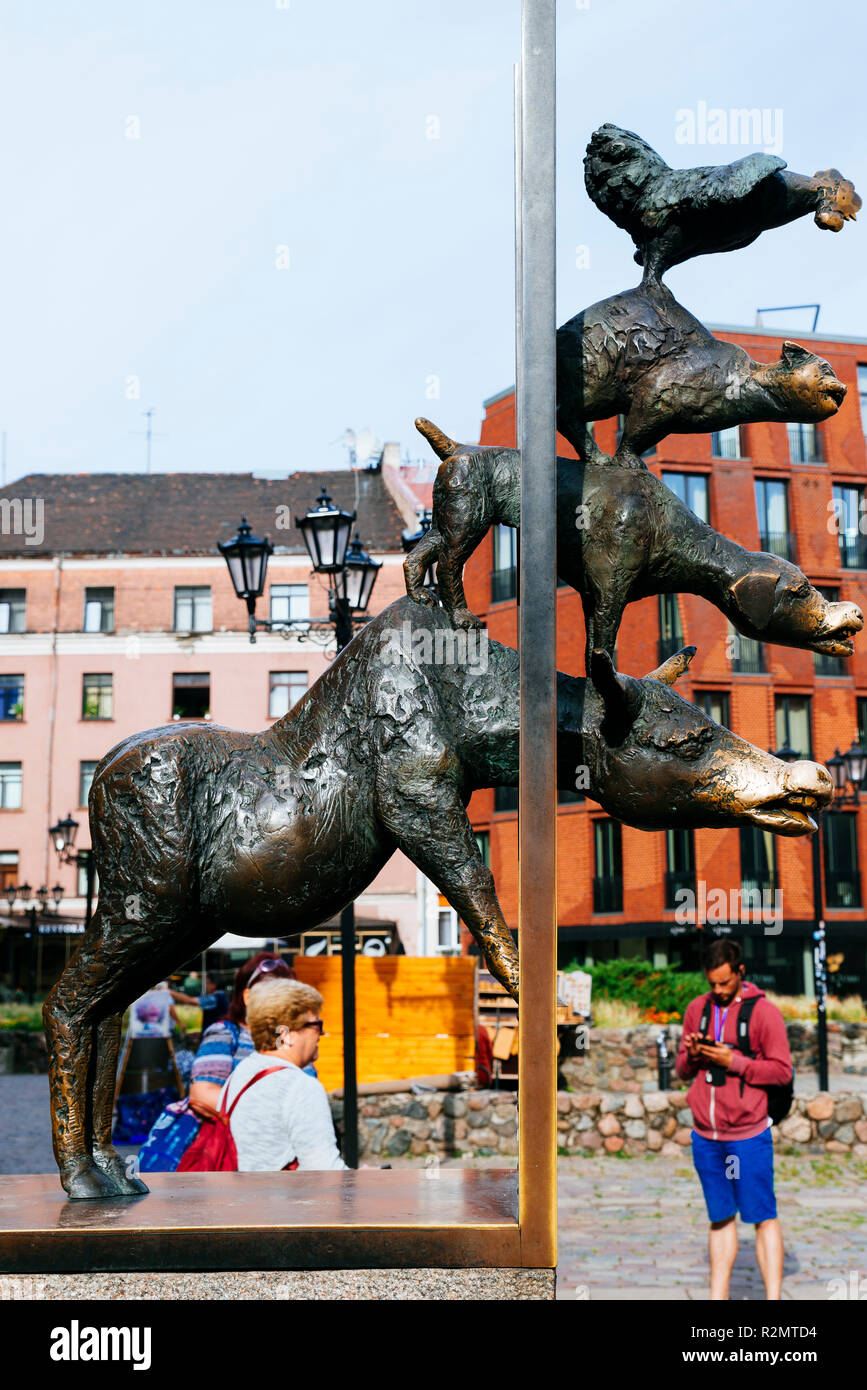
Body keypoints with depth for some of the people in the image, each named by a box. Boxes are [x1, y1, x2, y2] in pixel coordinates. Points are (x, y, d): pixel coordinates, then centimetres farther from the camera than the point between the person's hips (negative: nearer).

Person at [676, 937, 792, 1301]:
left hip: (748, 1136, -5)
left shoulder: (763, 1011, -6)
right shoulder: (697, 1009, 8)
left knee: (763, 1218, 0)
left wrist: (732, 1061, -18)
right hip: (705, 1136, 5)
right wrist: (692, 1055, -10)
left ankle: (773, 1298, 3)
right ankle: (717, 1296, 18)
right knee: (720, 1218, 12)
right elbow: (682, 1070, 13)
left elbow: (782, 1070, -10)